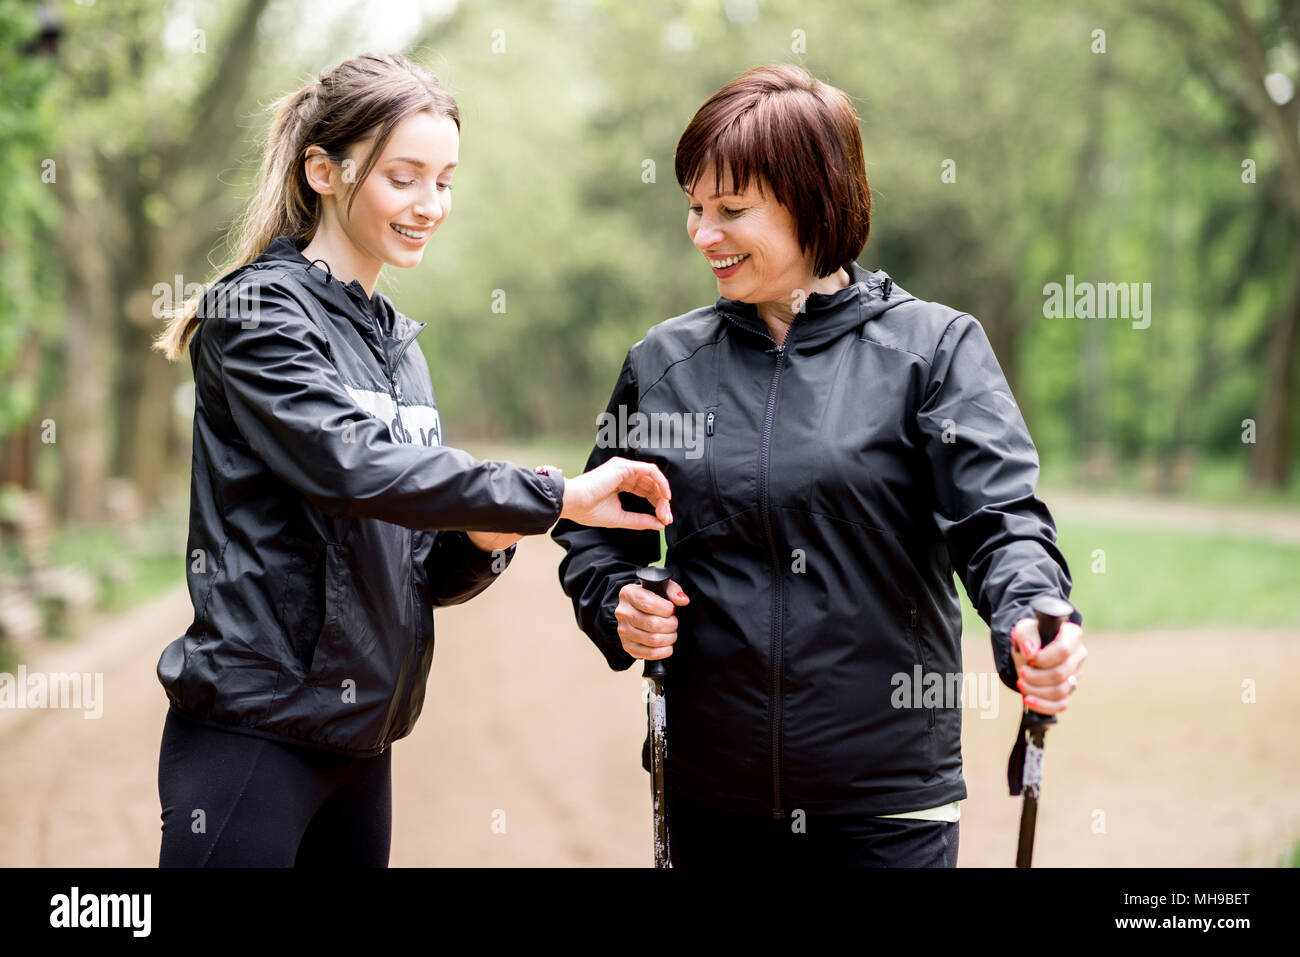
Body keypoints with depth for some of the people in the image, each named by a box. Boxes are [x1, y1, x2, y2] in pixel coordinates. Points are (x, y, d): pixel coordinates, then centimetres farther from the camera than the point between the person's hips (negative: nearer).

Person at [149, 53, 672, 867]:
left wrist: (482, 541, -7)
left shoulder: (399, 343, 15)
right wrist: (555, 497, -22)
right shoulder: (258, 311, -7)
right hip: (254, 730, -7)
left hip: (359, 739, 7)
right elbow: (354, 462, -24)